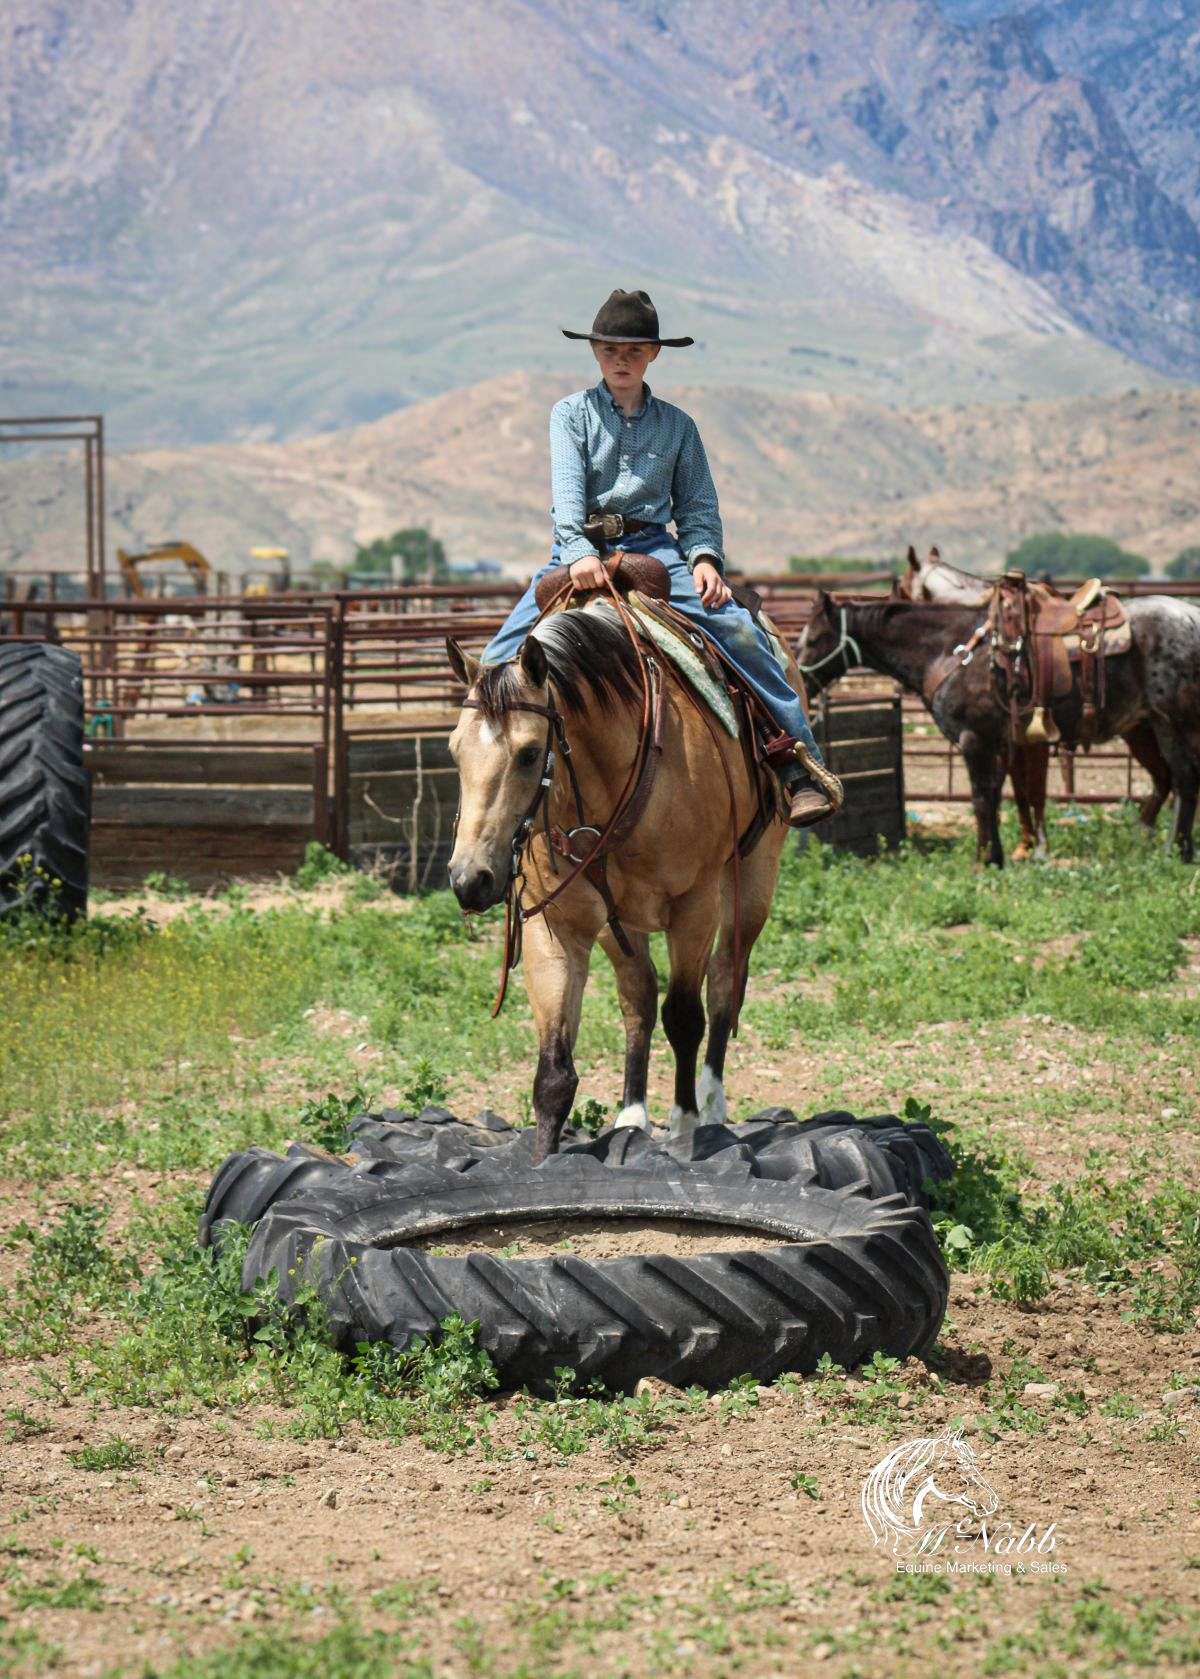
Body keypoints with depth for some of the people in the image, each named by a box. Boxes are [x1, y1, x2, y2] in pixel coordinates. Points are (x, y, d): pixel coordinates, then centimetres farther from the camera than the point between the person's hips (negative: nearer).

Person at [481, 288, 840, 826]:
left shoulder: (676, 425, 12)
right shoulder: (572, 414, 6)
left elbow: (697, 506, 13)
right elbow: (567, 489, -9)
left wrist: (705, 558, -9)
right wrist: (579, 553, -27)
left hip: (653, 550, 0)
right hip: (581, 551, 0)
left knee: (739, 631, -21)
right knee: (502, 657, -17)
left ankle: (798, 761, -19)